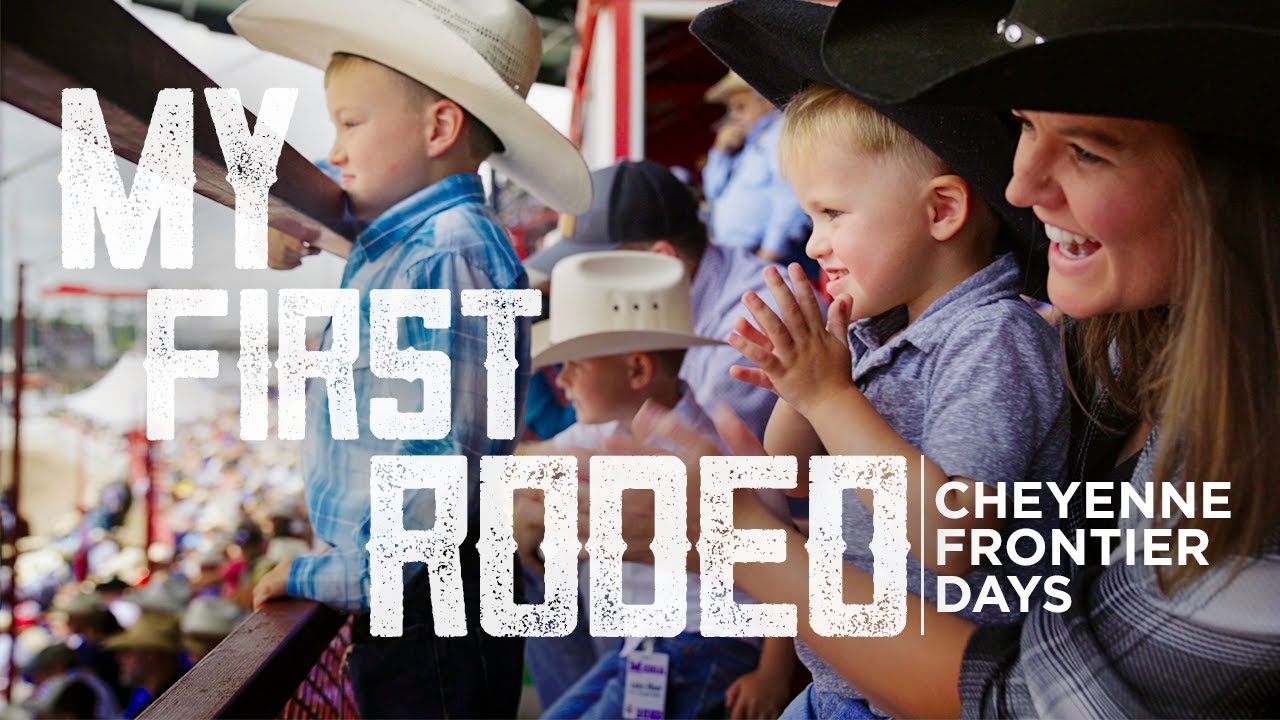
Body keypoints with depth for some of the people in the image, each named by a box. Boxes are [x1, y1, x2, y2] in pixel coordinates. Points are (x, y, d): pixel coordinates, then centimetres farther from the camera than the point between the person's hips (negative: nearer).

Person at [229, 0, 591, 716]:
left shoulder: (449, 257, -19)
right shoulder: (394, 248, 12)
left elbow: (437, 460, -24)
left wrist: (326, 576, -17)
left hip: (433, 607, -9)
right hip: (393, 608, 9)